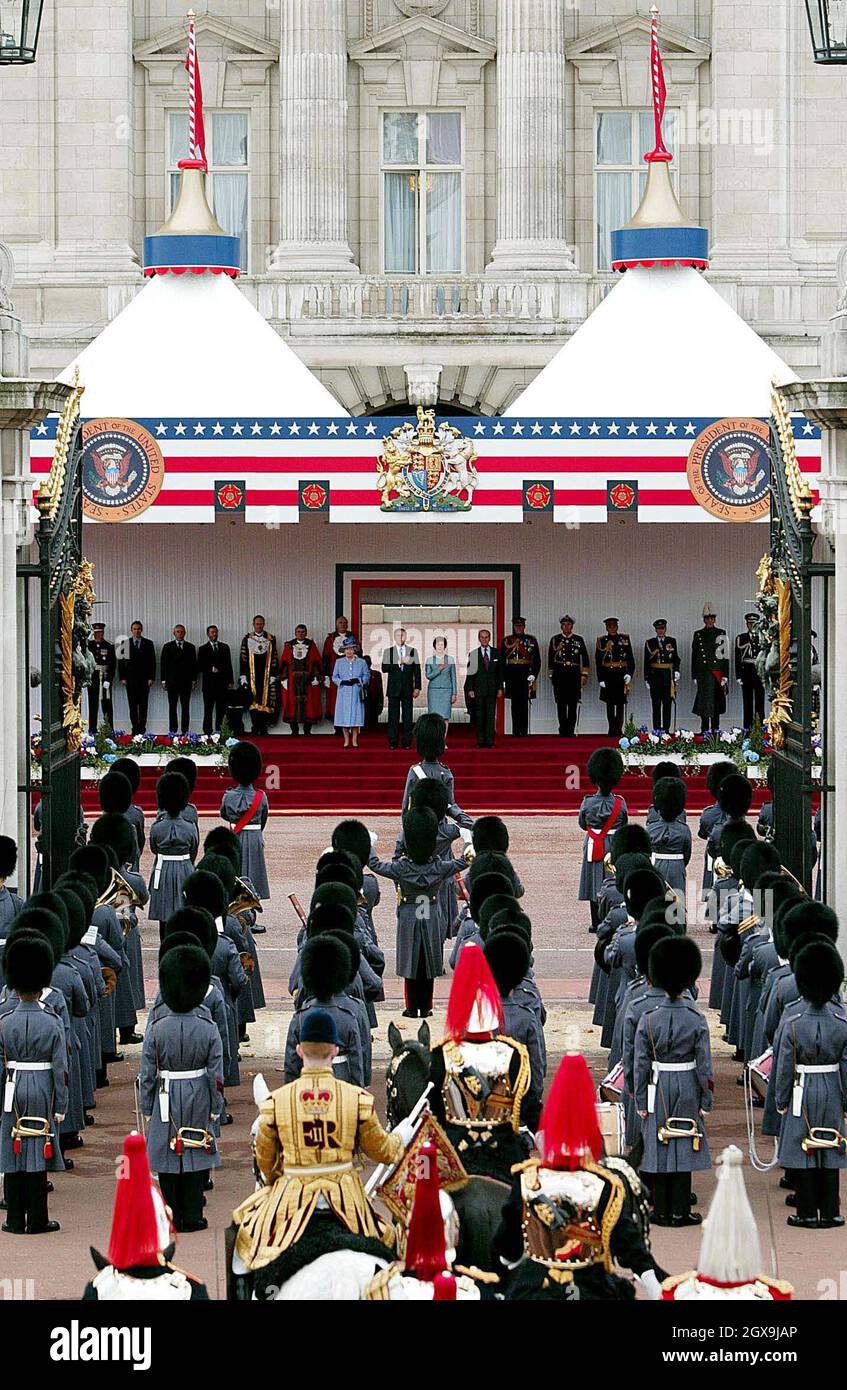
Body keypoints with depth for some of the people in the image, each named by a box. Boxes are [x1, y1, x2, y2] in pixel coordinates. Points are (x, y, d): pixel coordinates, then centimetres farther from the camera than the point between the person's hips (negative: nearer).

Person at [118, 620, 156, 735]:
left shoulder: (148, 643, 6)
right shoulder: (125, 643, 5)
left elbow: (152, 661, 5)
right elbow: (121, 661, 4)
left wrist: (151, 678, -3)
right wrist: (122, 678, -4)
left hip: (144, 679, 0)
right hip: (130, 678, 0)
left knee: (143, 704, -2)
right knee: (132, 704, 1)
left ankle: (142, 728, 0)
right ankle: (135, 727, 5)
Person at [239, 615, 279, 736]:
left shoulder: (271, 639, 7)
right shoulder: (247, 639, 6)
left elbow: (274, 659, 6)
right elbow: (243, 658, 5)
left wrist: (274, 676, -2)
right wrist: (243, 676, -3)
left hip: (266, 675, 0)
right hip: (251, 675, 0)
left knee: (265, 701, -4)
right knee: (253, 701, -5)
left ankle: (263, 727, -1)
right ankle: (255, 727, -3)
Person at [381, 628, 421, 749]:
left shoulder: (413, 651, 9)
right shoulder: (388, 652, 7)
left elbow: (417, 670, 8)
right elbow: (384, 668, -5)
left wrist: (417, 687, 1)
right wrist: (399, 663, -16)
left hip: (407, 688, 0)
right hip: (393, 689, 0)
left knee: (407, 717, 0)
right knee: (393, 716, -1)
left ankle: (407, 742, 3)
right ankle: (392, 742, 2)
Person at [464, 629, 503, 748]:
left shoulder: (496, 653, 9)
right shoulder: (473, 654, 3)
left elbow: (500, 671, 11)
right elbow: (470, 673, 3)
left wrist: (500, 688, 5)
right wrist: (470, 689, -4)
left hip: (492, 689, 1)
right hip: (478, 689, -1)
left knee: (490, 716, -1)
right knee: (479, 716, -1)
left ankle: (490, 741, 0)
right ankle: (480, 741, 3)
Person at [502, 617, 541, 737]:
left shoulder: (531, 640, 7)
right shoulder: (507, 641, 11)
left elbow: (537, 660, 4)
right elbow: (502, 660, 10)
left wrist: (533, 675, -7)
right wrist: (503, 677, 2)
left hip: (525, 674, -2)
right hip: (511, 674, 2)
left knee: (523, 702, -8)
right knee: (514, 703, 3)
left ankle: (524, 731, -8)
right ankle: (516, 731, 6)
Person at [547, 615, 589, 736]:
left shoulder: (578, 640, 9)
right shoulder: (555, 640, 8)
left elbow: (585, 658, 10)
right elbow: (550, 659, 11)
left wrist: (584, 675, 4)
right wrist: (551, 675, 8)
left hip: (574, 674, 0)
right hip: (559, 674, 0)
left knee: (573, 704, -2)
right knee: (561, 704, -1)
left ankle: (571, 731, 0)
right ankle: (563, 730, 2)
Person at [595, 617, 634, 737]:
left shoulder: (624, 639, 8)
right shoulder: (601, 641, 4)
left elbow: (630, 658, 8)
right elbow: (598, 661, 2)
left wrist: (629, 674, -4)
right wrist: (601, 679, -5)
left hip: (622, 675, 1)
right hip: (608, 675, -1)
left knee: (620, 704, 1)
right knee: (610, 704, 0)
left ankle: (619, 729, 5)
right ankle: (612, 729, 3)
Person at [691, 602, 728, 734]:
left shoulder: (721, 633, 7)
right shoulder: (698, 635, 7)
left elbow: (726, 656, 4)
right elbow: (694, 657, 8)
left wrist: (725, 675, -3)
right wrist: (694, 676, 2)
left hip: (718, 672, 1)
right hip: (703, 673, -1)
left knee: (717, 703, 7)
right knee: (705, 700, -7)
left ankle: (715, 730, 14)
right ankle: (705, 731, -7)